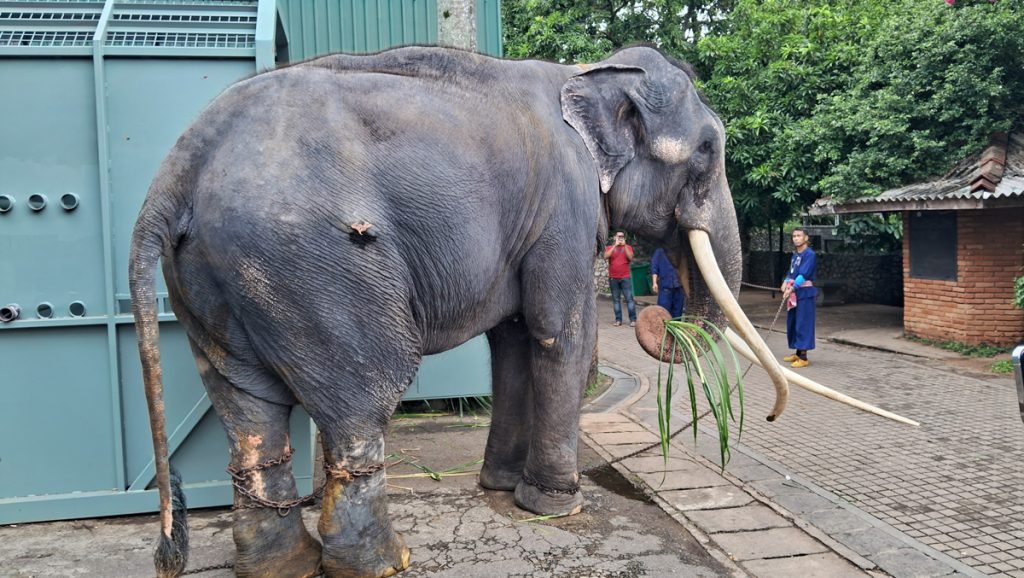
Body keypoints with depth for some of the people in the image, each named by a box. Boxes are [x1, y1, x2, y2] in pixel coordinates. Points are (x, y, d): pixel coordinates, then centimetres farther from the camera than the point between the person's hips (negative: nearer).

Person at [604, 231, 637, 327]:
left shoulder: (628, 247, 8)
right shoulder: (609, 248, 9)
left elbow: (630, 258, -9)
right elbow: (606, 256, -11)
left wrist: (624, 245, -12)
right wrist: (615, 245, -13)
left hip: (625, 278, -1)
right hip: (613, 278, 1)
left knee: (629, 299, -5)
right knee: (616, 299, 2)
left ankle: (633, 320, -5)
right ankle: (618, 320, 6)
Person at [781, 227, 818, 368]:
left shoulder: (810, 254, -11)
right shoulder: (795, 255, 15)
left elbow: (803, 274, -19)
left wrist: (791, 289, -24)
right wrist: (785, 282, -2)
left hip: (804, 293, -9)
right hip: (793, 293, 9)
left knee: (803, 324, -9)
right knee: (792, 323, 13)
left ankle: (803, 357, -7)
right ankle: (797, 353, 24)